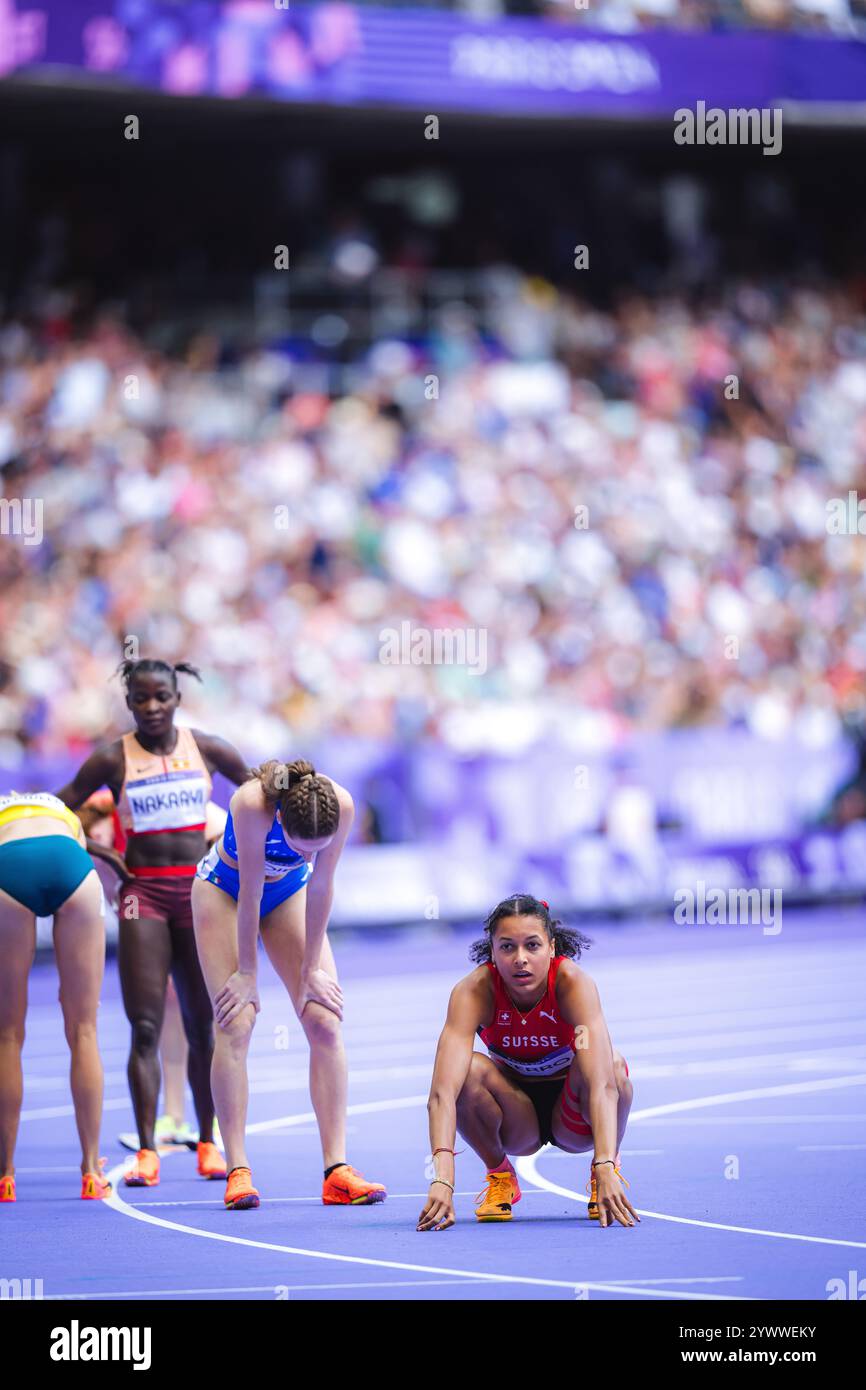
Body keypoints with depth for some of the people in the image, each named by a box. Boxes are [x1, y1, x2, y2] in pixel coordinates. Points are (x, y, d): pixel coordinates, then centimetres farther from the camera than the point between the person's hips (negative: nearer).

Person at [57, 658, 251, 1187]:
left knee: (204, 1026, 4)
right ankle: (147, 1151, -8)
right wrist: (88, 846, -8)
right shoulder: (113, 759, 1)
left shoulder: (206, 748, 5)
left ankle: (209, 1143, 14)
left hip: (200, 889, 1)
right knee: (146, 1026, -7)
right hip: (143, 892, -1)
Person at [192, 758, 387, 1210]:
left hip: (288, 891, 3)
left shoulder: (340, 805, -32)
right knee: (236, 1023, -14)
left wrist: (311, 969, -12)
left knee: (324, 1021, -8)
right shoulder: (254, 804, -40)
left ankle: (337, 1169, -9)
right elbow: (250, 892, -30)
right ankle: (237, 1171, -12)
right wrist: (246, 972, -20)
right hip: (224, 889, -3)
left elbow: (321, 887, -19)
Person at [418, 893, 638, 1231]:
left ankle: (608, 1170, -2)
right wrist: (442, 1178, -53)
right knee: (469, 1071, -31)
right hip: (517, 1121, 1)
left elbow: (602, 1082, -41)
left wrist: (606, 1170, -54)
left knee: (613, 1065, -33)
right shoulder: (474, 991, -27)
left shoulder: (572, 982, -29)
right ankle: (499, 1175, -2)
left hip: (571, 1114, -1)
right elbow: (442, 1092, -39)